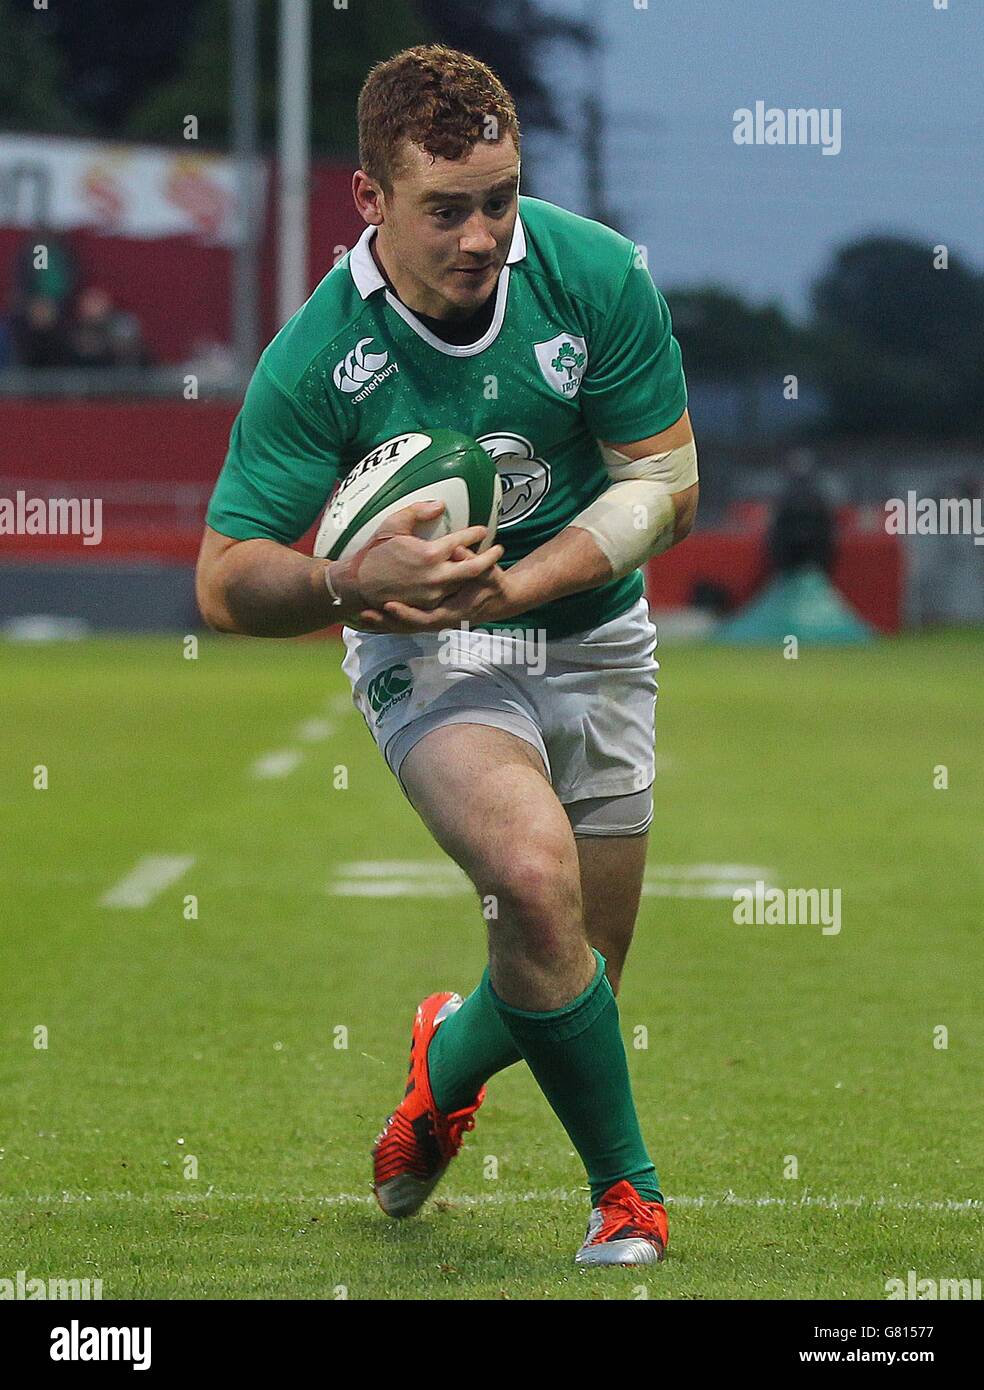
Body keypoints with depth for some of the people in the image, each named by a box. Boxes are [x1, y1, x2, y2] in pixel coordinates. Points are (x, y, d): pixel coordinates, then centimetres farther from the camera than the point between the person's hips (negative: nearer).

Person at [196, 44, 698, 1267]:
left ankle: (449, 1056, 46)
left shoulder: (598, 276, -16)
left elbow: (667, 485, -9)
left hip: (590, 636, 3)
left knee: (575, 976, 8)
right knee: (535, 873, -30)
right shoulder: (316, 356, -21)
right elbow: (225, 585, -15)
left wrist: (511, 584, -23)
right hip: (425, 653, -3)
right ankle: (625, 1188, -11)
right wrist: (351, 583, -37)